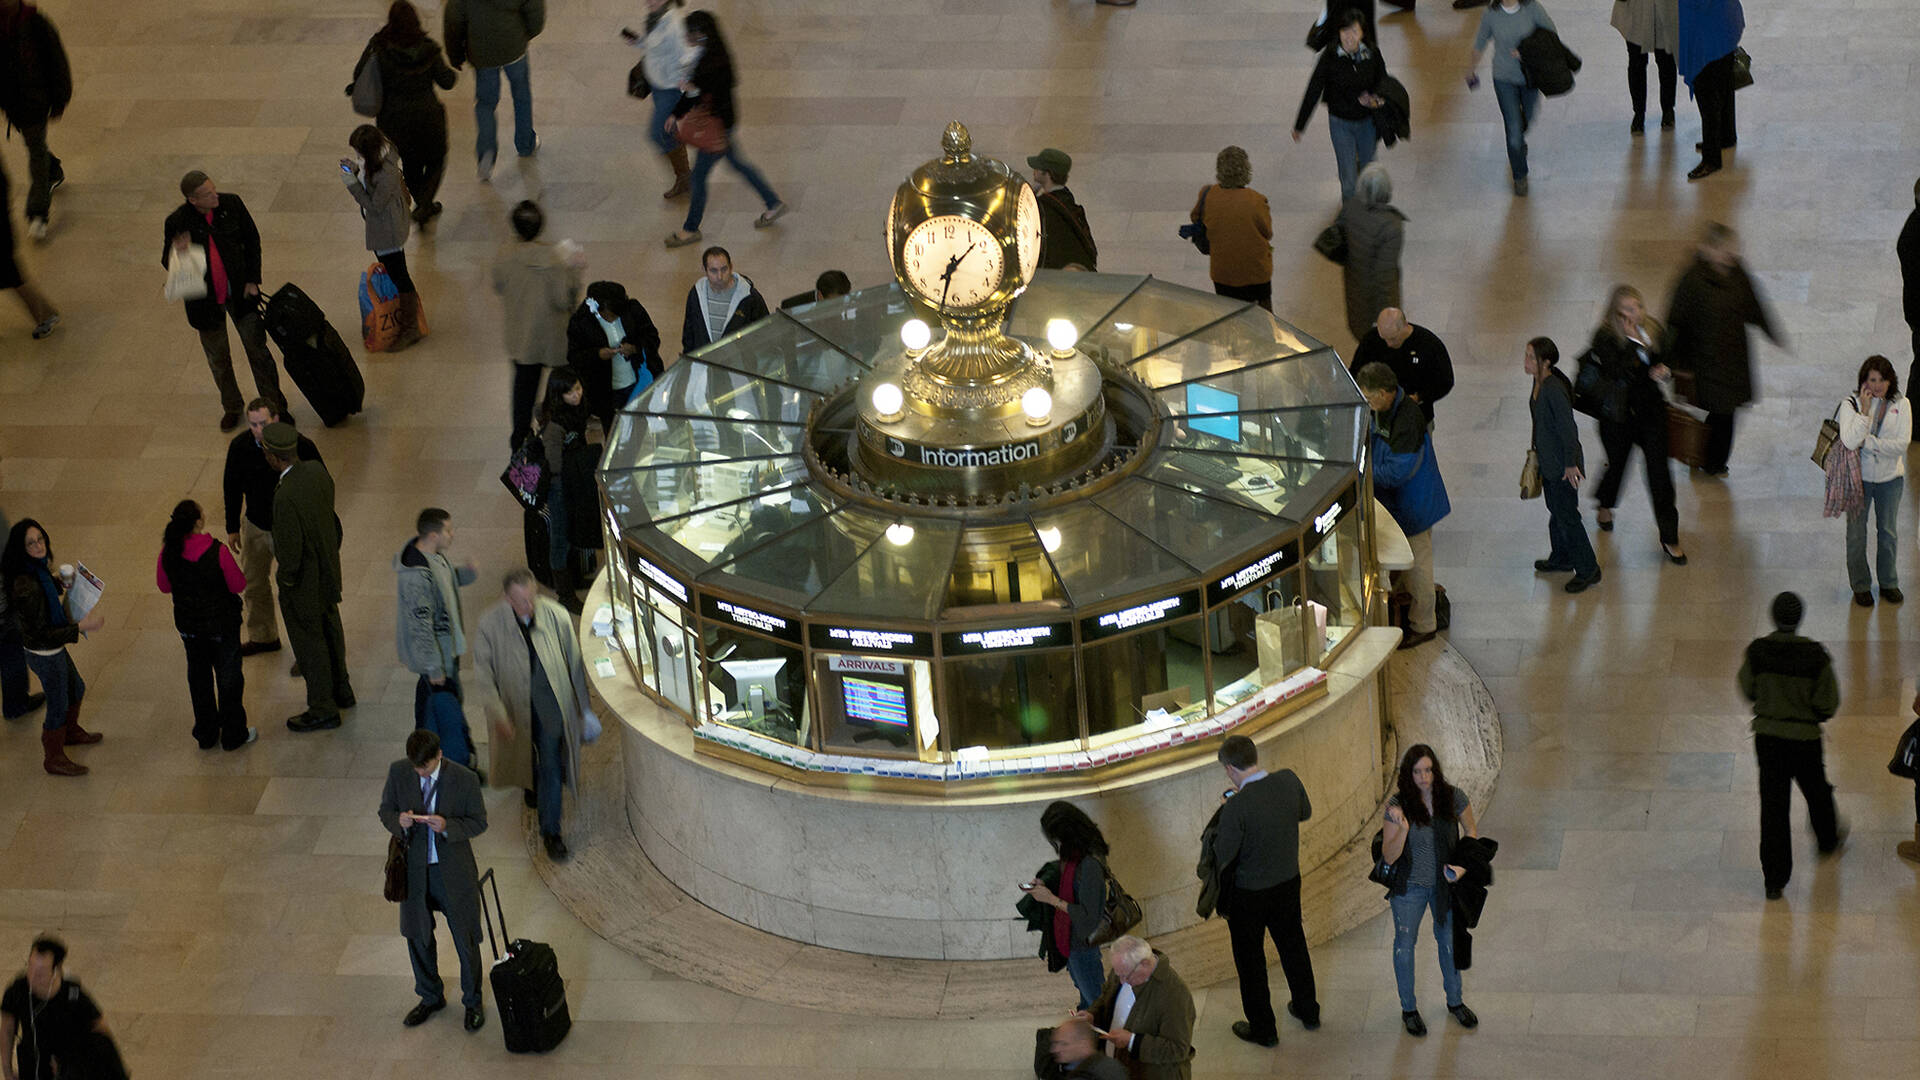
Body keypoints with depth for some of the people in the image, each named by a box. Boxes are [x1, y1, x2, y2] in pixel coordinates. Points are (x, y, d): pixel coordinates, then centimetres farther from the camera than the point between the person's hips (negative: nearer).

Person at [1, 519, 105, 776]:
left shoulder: (38, 569, -7)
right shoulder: (26, 586, -36)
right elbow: (39, 634, -31)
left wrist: (58, 582, 5)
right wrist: (81, 627, -31)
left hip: (55, 648, 9)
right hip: (44, 654, -9)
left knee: (76, 689, 30)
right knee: (58, 705, 12)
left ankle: (71, 732, 56)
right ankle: (54, 760, 33)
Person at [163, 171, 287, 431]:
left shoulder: (231, 204, -13)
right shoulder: (177, 223, -19)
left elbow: (252, 239, 1)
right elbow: (167, 262, -7)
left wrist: (252, 280, -2)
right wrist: (177, 255, -33)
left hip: (239, 292, 1)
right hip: (206, 299, -1)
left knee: (257, 348, 4)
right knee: (218, 358, 15)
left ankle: (275, 404, 20)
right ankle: (231, 407, 37)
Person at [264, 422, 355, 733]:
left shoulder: (286, 497, -36)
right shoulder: (317, 471, -11)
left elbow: (290, 551, -30)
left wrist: (286, 578, -11)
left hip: (302, 580, -8)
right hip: (328, 568, 8)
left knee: (310, 643, 12)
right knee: (329, 630, 27)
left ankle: (323, 710, 28)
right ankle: (341, 690, 46)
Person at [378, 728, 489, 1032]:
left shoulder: (464, 779, -18)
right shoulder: (398, 772, -10)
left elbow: (479, 822, -8)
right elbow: (385, 810, 2)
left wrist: (447, 826, -27)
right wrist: (400, 822, -23)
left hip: (453, 869, -3)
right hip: (415, 868, 3)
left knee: (466, 939, 8)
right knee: (418, 936, 17)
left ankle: (472, 1002, 30)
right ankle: (430, 998, 39)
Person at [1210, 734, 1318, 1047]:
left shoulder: (1238, 806, -32)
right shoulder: (1288, 780, -15)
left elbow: (1221, 857, -23)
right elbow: (1305, 812, 6)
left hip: (1250, 894, -6)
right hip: (1289, 881, 6)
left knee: (1250, 960, 15)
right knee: (1293, 945, 27)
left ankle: (1262, 1029, 28)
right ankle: (1308, 1010, 45)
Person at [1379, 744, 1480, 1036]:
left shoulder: (1453, 798, -15)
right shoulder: (1398, 805, -21)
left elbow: (1471, 832, 3)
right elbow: (1389, 856, -20)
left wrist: (1463, 865, -11)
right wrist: (1403, 829, -38)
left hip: (1446, 883, 2)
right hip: (1410, 886, -2)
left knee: (1449, 941, 20)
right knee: (1405, 945, 15)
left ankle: (1455, 1001, 43)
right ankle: (1408, 1009, 35)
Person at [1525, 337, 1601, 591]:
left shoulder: (1554, 389, -28)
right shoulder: (1539, 383, 1)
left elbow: (1568, 428, -25)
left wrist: (1570, 464, -20)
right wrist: (1536, 450, 23)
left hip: (1562, 463, -10)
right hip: (1548, 460, 10)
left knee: (1566, 515, 0)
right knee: (1555, 510, 24)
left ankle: (1588, 570, 11)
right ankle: (1561, 558, 43)